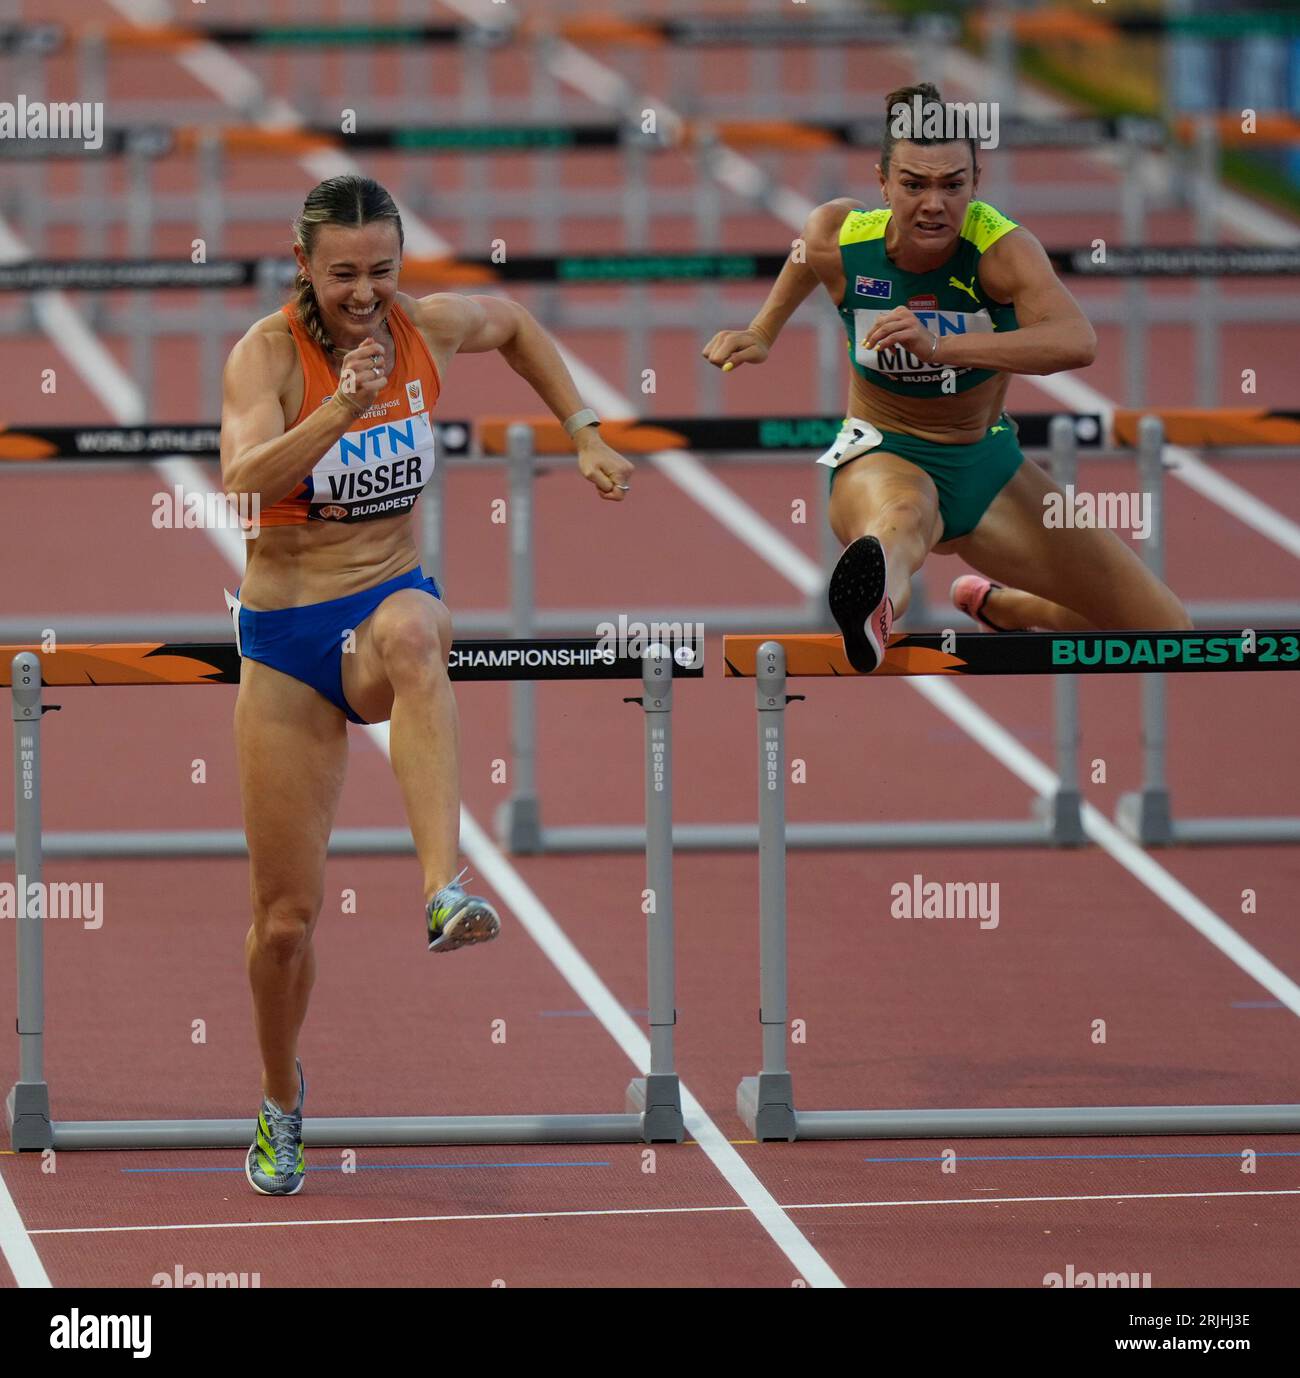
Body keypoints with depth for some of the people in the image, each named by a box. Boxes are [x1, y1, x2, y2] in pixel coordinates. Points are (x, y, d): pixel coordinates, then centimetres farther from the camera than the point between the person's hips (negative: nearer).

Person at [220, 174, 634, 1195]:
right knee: (286, 915, 2)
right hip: (285, 640, -1)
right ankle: (282, 1100, 32)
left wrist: (585, 436, 16)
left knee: (410, 633, -41)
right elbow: (243, 477, -33)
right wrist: (341, 411, -46)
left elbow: (515, 325, 22)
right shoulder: (268, 352, -14)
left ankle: (447, 890, -53)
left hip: (393, 604, 1)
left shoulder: (431, 328, -3)